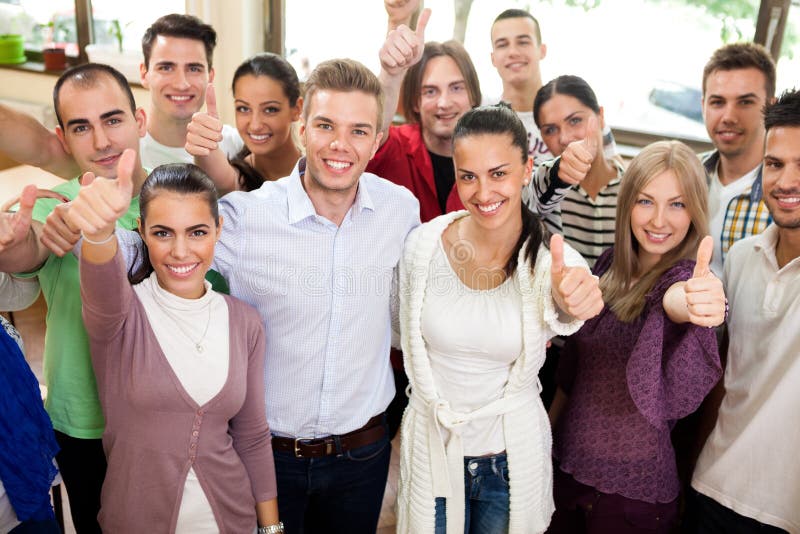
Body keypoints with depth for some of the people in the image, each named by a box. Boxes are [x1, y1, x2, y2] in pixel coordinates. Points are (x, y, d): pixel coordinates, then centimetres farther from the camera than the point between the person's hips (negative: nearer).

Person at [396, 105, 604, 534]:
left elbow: (558, 313, -38)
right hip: (432, 448, 1)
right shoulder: (422, 244, -13)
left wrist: (569, 300, -59)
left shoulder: (554, 260, -15)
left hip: (513, 455, 0)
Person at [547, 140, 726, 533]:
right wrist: (547, 431, 12)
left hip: (634, 488, -5)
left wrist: (691, 300, -63)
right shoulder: (609, 265, 0)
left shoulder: (685, 276, -16)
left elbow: (675, 298, -41)